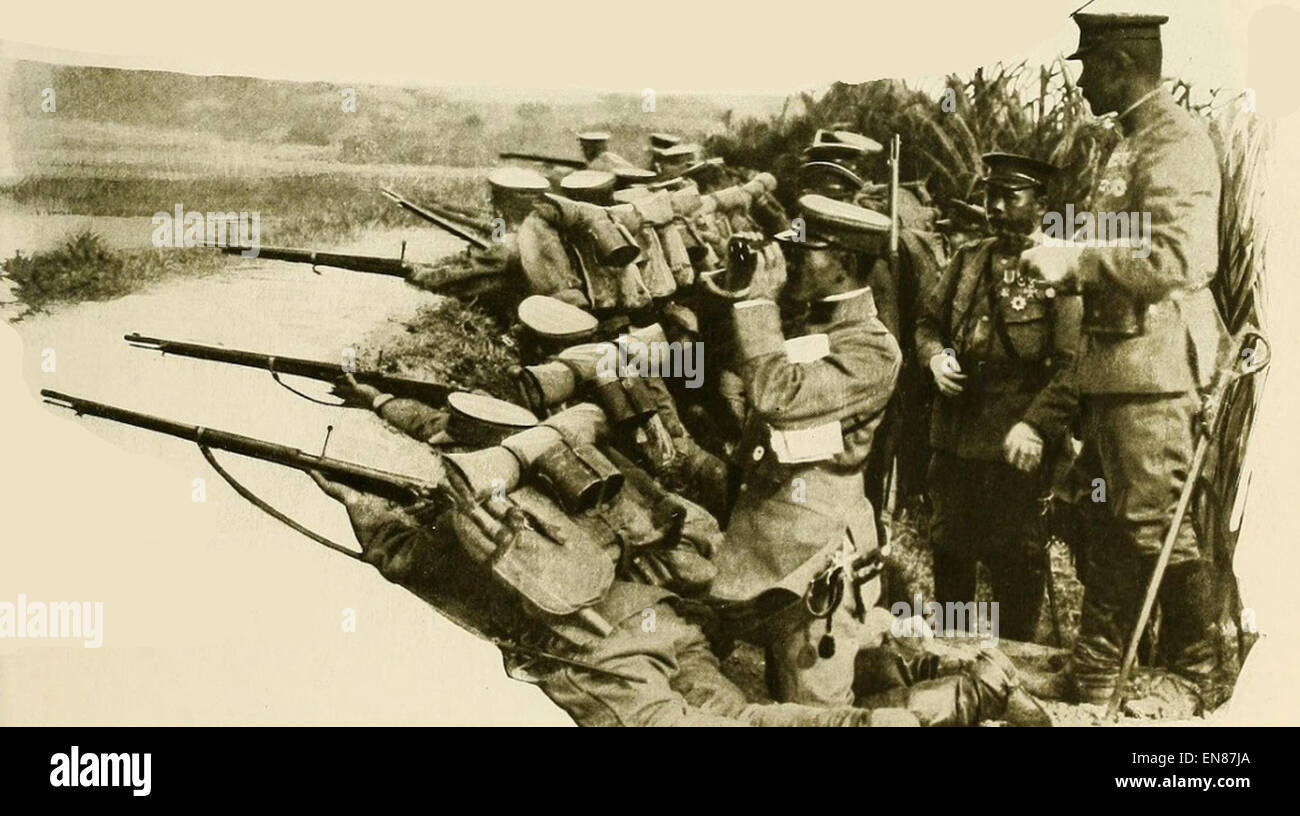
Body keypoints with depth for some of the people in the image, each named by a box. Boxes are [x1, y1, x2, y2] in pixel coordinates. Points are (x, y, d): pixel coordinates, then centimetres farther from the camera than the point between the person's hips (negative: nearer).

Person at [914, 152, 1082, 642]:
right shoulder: (969, 260, 11)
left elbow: (1073, 362, -16)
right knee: (948, 546, 16)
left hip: (1017, 444, -6)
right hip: (955, 433, 6)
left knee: (1014, 555, 5)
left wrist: (1036, 424, -25)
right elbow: (929, 321, 21)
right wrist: (935, 355, -1)